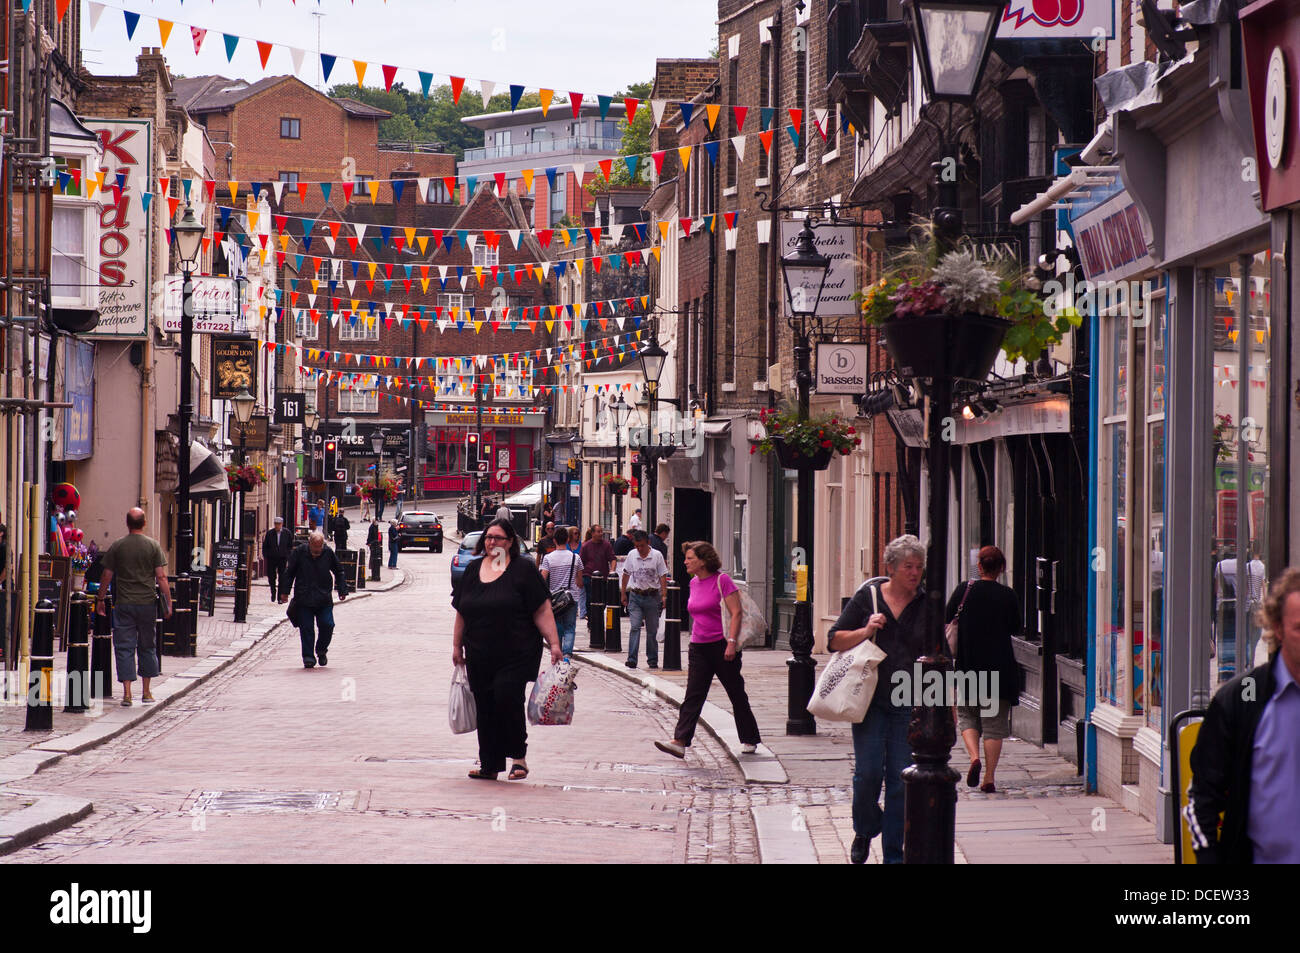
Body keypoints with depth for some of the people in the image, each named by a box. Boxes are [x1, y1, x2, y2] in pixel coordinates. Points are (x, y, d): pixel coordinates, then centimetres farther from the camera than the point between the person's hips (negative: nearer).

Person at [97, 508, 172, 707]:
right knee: (147, 647, 14)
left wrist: (100, 599, 15)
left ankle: (127, 693, -8)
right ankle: (146, 692, 20)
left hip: (123, 604, -1)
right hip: (147, 602, 1)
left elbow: (107, 576, 3)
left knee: (124, 648, 1)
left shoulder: (117, 547, -1)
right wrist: (168, 603, 2)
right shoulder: (153, 546, -1)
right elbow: (161, 577, -4)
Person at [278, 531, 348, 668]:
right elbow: (289, 572, 3)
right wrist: (284, 591, 3)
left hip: (324, 599, 1)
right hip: (304, 599, -1)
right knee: (306, 628, -3)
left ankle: (321, 651, 19)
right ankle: (308, 657, 3)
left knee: (327, 625, -5)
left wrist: (342, 590, 8)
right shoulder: (300, 552, -7)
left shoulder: (328, 553, -4)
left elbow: (339, 572, 10)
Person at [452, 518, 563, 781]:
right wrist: (457, 646, 18)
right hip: (480, 657, 5)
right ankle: (489, 766, 13)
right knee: (485, 708, 5)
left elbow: (542, 611, -5)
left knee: (507, 698, -17)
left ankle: (519, 755, 1)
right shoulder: (473, 570, 13)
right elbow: (462, 613, 20)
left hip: (517, 654, -5)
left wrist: (554, 644, -11)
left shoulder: (523, 570, -2)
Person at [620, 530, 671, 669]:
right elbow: (626, 574, 14)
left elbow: (663, 577, -3)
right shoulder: (632, 555, 3)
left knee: (652, 630, 6)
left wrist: (664, 596, -10)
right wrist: (623, 593, 13)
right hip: (635, 596, 1)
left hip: (652, 596, -1)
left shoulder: (657, 556, -4)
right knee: (634, 627, -11)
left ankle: (652, 660, 17)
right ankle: (632, 659, -15)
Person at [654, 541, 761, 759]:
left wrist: (731, 642, -21)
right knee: (693, 696, -6)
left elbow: (736, 612, -14)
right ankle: (680, 742, -16)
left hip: (722, 645, -6)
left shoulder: (722, 580, -10)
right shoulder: (694, 583, 10)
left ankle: (749, 740, 22)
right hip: (699, 648, 6)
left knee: (737, 695, 7)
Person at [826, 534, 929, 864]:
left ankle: (894, 853, 8)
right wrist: (866, 631, -12)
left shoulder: (927, 606, 6)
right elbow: (834, 640, 4)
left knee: (901, 778, -1)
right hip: (870, 699, -1)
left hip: (909, 704, 1)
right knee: (868, 771, -8)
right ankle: (864, 830, 20)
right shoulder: (867, 597, 3)